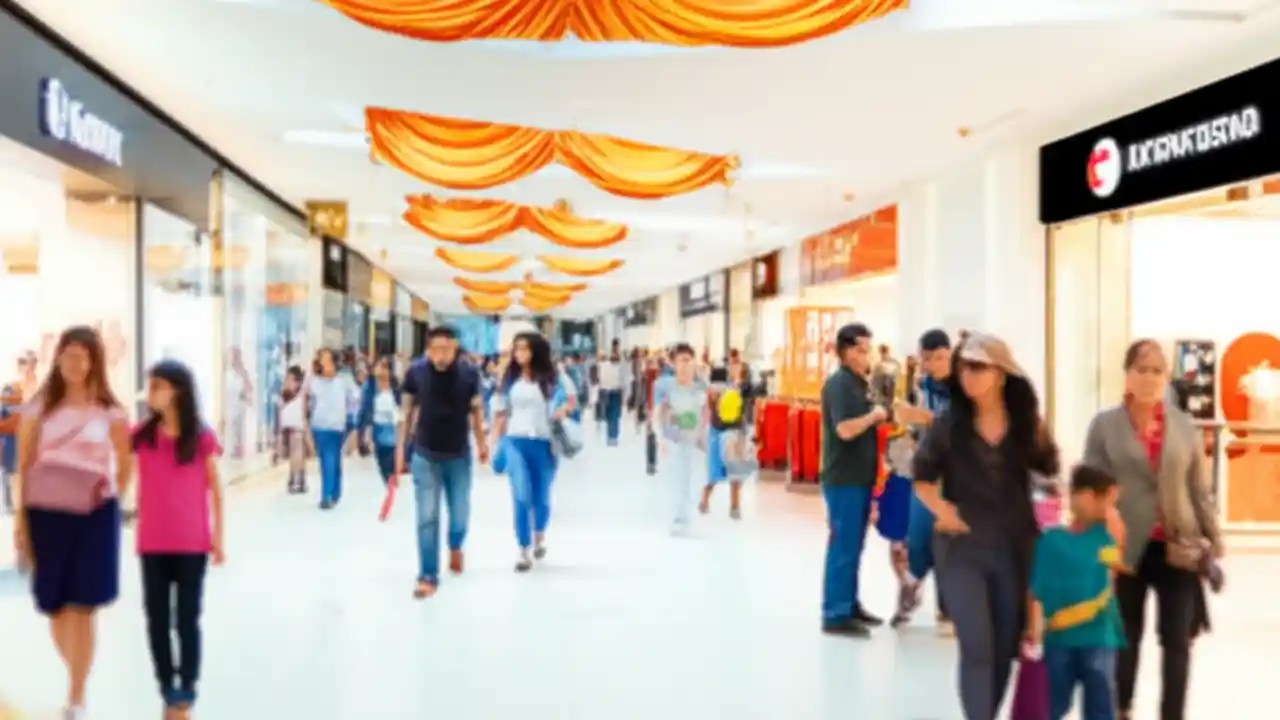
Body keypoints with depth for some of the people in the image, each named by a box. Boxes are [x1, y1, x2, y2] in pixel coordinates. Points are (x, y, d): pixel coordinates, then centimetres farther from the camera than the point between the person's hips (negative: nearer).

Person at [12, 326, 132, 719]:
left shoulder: (109, 411, 1)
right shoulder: (39, 406, 3)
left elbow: (126, 465, 9)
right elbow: (23, 466, 2)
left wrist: (111, 498, 3)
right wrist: (20, 519, -1)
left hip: (94, 517, -2)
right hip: (46, 514, 2)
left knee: (82, 608, -3)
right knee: (55, 607, 9)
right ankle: (78, 681, 32)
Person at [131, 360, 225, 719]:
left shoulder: (202, 437, -5)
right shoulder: (141, 435, 2)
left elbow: (214, 488, 0)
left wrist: (218, 536, 0)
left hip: (192, 542, -3)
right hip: (153, 542, 3)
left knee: (187, 618, 3)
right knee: (156, 618, 9)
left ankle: (186, 691, 15)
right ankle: (168, 690, 22)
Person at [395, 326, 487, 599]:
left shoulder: (469, 373, -11)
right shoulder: (415, 372, -11)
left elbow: (476, 409, 3)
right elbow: (406, 411, 0)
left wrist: (481, 443, 4)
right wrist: (400, 448, 3)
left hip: (459, 455, 1)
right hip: (424, 456, -1)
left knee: (460, 515, 10)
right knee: (427, 518, 1)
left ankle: (455, 546, 44)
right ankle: (428, 577, 12)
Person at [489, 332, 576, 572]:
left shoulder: (554, 377, 0)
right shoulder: (509, 379, 6)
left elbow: (572, 399, 7)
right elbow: (501, 413, 11)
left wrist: (564, 409, -15)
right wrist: (496, 442, 6)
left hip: (544, 443, 0)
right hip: (515, 442, 0)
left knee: (541, 498, 9)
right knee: (521, 496, -10)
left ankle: (539, 535, 42)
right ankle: (524, 552, 1)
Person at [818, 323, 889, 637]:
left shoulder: (861, 383, 15)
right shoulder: (838, 383, -16)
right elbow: (845, 429, -26)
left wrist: (880, 417, 8)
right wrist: (874, 415, -13)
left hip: (860, 478, 9)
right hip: (843, 479, -9)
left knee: (854, 546, 16)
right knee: (843, 546, -5)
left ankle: (850, 604, 26)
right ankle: (835, 614, 0)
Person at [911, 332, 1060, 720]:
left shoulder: (1025, 423, -1)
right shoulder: (948, 424, -6)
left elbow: (1049, 469, 12)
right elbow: (921, 476, 4)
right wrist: (941, 508, -10)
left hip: (1013, 548, 3)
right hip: (962, 549, -3)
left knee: (1005, 648, 12)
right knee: (977, 646, -10)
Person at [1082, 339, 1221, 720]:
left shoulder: (1185, 426, 6)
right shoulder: (1104, 425, -2)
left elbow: (1200, 490, 9)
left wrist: (1214, 540, 5)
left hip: (1178, 547, 2)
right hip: (1127, 548, -1)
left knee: (1178, 641, 2)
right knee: (1126, 638, 12)